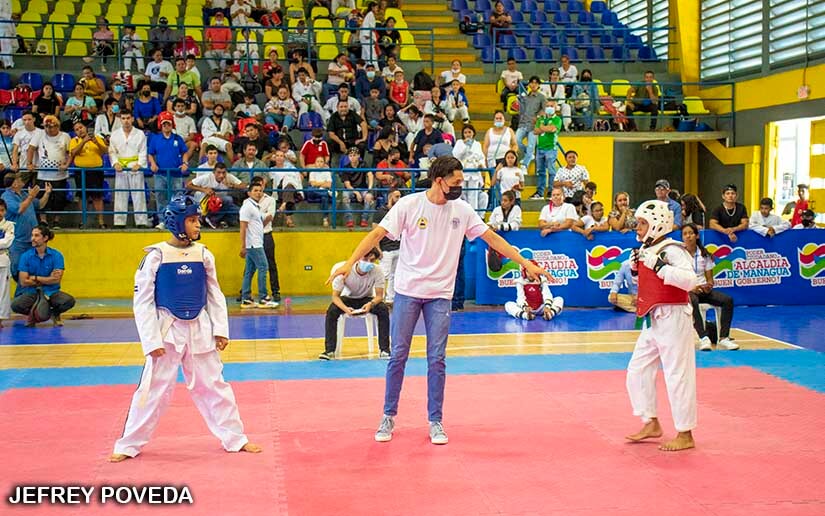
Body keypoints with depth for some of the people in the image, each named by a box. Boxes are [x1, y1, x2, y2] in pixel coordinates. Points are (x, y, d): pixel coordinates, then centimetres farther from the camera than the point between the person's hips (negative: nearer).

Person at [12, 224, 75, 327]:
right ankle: (33, 314, 6)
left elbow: (56, 280, -12)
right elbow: (24, 282, -8)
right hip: (31, 292, 0)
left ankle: (54, 313, 6)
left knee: (69, 301, -31)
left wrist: (35, 278, -8)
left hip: (51, 292, 0)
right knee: (16, 305, -31)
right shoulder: (26, 256, -3)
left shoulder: (56, 255, -5)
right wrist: (47, 280, -8)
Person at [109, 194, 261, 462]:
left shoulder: (203, 255, -1)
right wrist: (152, 340, -11)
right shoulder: (156, 256, -10)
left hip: (199, 330, 3)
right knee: (153, 389, 3)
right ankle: (129, 445, 18)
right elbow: (142, 301, -7)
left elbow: (214, 295, 8)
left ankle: (234, 438, 21)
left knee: (214, 386, 10)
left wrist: (221, 329, 0)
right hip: (168, 331, -3)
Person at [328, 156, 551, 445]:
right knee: (398, 356, 3)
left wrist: (526, 264, 4)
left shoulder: (462, 210, 1)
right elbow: (377, 234, -12)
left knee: (436, 360, 2)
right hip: (407, 290, -2)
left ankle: (435, 421, 13)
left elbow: (492, 238, 6)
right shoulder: (409, 205, -8)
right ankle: (389, 417, 17)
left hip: (441, 294, 2)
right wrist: (350, 263, -24)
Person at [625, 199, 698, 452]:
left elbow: (689, 280, -29)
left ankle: (685, 435, 7)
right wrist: (636, 267, 6)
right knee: (637, 370, 13)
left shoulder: (671, 250, -16)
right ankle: (651, 424, 25)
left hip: (673, 319, -10)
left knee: (677, 375, -3)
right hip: (652, 320, 10)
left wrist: (659, 266, -31)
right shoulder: (646, 250, 11)